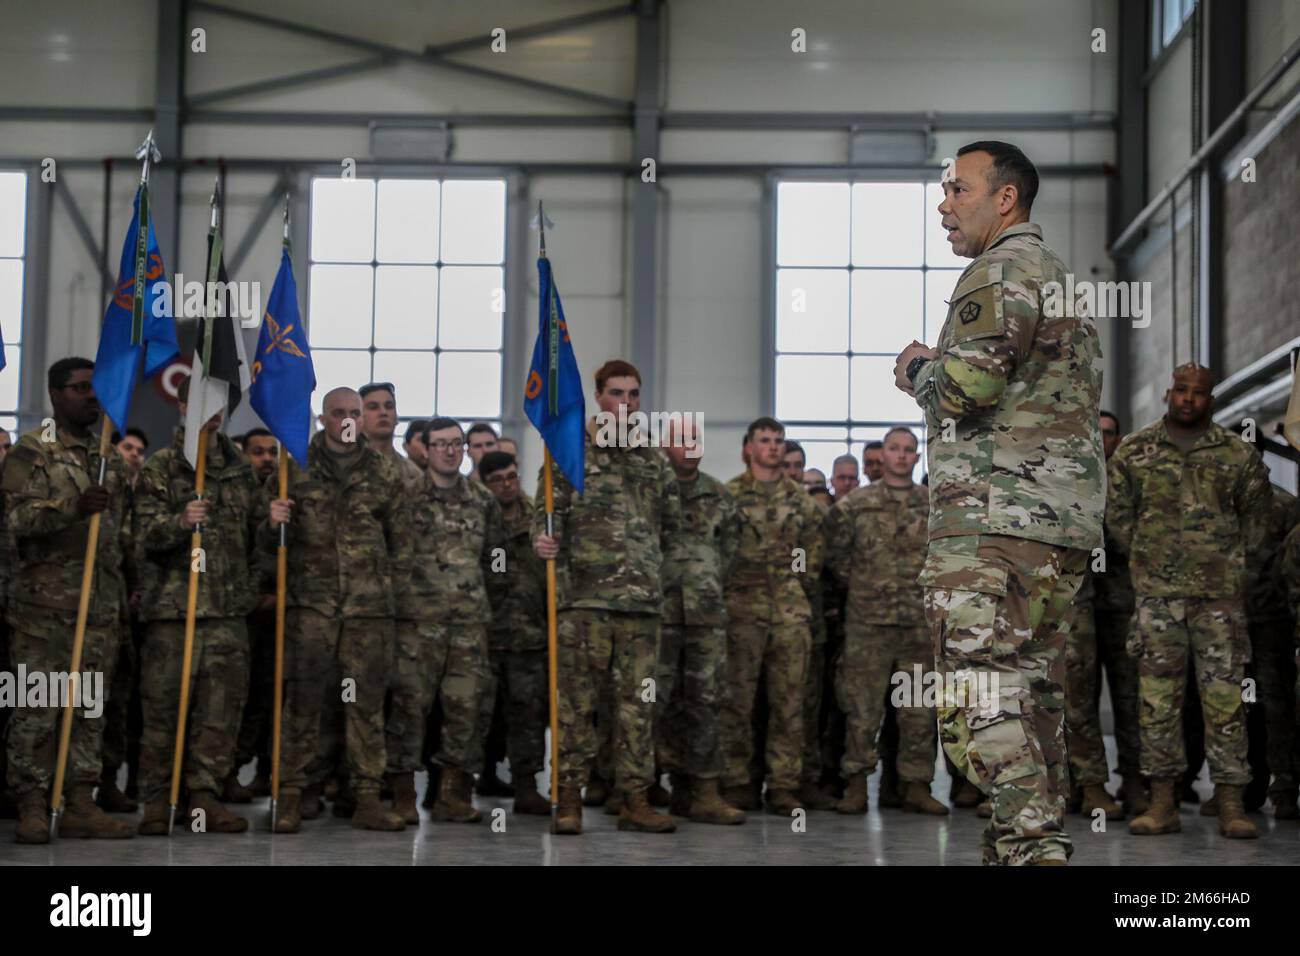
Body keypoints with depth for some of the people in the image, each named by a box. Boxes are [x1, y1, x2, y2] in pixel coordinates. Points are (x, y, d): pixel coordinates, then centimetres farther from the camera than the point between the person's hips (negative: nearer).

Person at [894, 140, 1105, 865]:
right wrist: (939, 367, 17)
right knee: (1035, 689, 11)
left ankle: (1030, 846, -20)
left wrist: (921, 372, 2)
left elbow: (967, 386, -20)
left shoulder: (1002, 271, -7)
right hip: (1067, 514, 10)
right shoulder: (1061, 276, 25)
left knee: (980, 691, -13)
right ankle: (1047, 842, 13)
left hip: (998, 513, -10)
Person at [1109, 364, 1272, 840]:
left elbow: (1255, 515, 15)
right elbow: (1118, 513, 12)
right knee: (1158, 697, 1)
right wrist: (1143, 557, 9)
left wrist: (1235, 560, 11)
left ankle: (1231, 805, 2)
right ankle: (1163, 803, 6)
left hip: (1219, 592, 0)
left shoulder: (1237, 454, 5)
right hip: (1157, 592, 1)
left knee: (1225, 696, -2)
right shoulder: (1134, 451, 5)